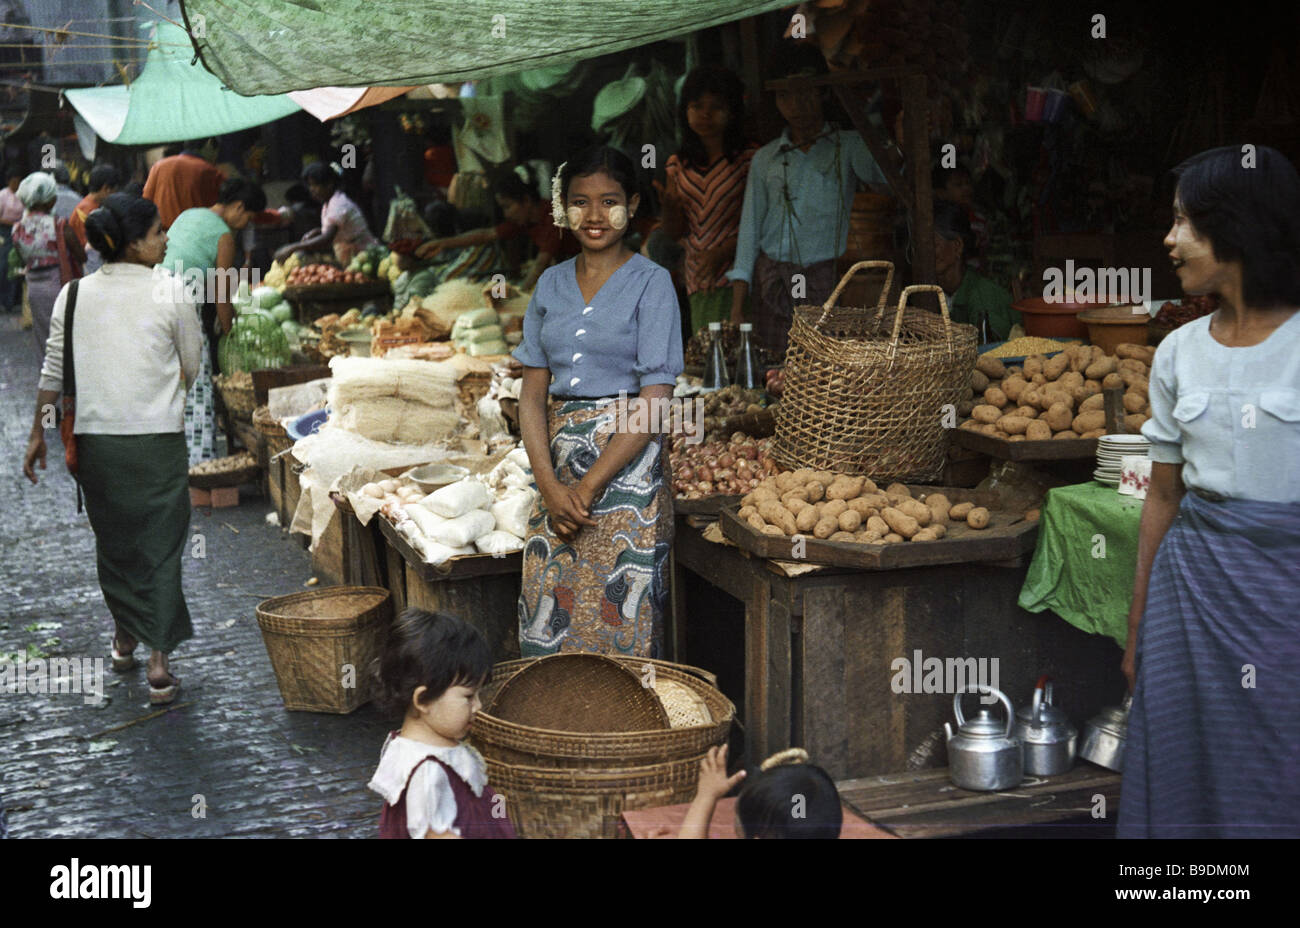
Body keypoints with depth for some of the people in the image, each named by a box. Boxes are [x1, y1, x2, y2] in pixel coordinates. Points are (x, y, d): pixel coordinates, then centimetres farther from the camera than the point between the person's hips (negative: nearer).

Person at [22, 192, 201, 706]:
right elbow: (191, 370, 2)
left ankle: (124, 638, 36)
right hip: (157, 439, -3)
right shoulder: (171, 298, -8)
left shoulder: (73, 294, 1)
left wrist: (38, 432, 13)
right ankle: (158, 663, 1)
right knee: (159, 547, 4)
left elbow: (54, 371, 4)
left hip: (95, 438, 3)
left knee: (112, 540, 20)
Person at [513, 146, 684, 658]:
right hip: (558, 461, 4)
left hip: (627, 465, -4)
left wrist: (588, 486, -13)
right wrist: (550, 484, -7)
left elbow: (655, 399, -10)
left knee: (621, 622, -3)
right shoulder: (551, 283, 11)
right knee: (549, 621, 5)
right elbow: (533, 390, 8)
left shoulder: (650, 282, -3)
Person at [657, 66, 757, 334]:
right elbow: (674, 232, 13)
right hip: (698, 281, 4)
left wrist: (723, 252, -18)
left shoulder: (749, 159, -1)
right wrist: (670, 205, -8)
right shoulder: (678, 166, 12)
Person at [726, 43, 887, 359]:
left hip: (826, 281, -3)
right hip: (772, 283, 3)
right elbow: (750, 230, 14)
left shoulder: (847, 147, 7)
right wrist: (736, 308, 7)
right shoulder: (764, 159, 16)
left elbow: (887, 175, -14)